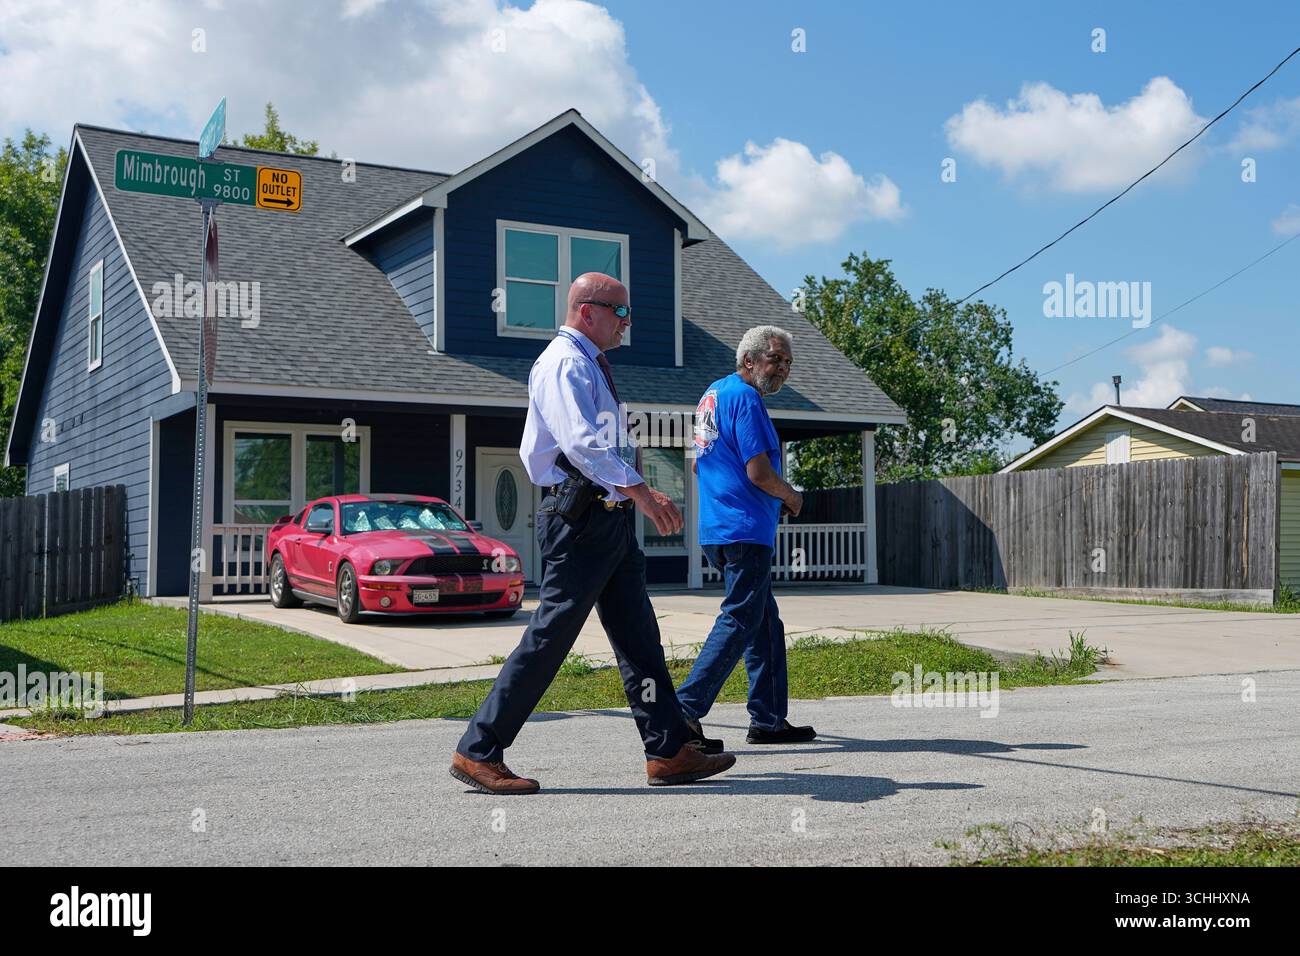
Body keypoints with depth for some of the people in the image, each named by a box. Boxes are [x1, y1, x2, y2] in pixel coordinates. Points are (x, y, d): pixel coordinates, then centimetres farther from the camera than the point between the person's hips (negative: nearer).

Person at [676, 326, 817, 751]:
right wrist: (790, 497, 0)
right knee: (738, 622, -9)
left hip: (717, 530, 10)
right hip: (745, 530, -10)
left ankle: (769, 719, 18)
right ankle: (685, 711, -12)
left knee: (765, 625, 14)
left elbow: (699, 464, 26)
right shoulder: (745, 399, -12)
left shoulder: (713, 393, 19)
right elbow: (759, 472, -20)